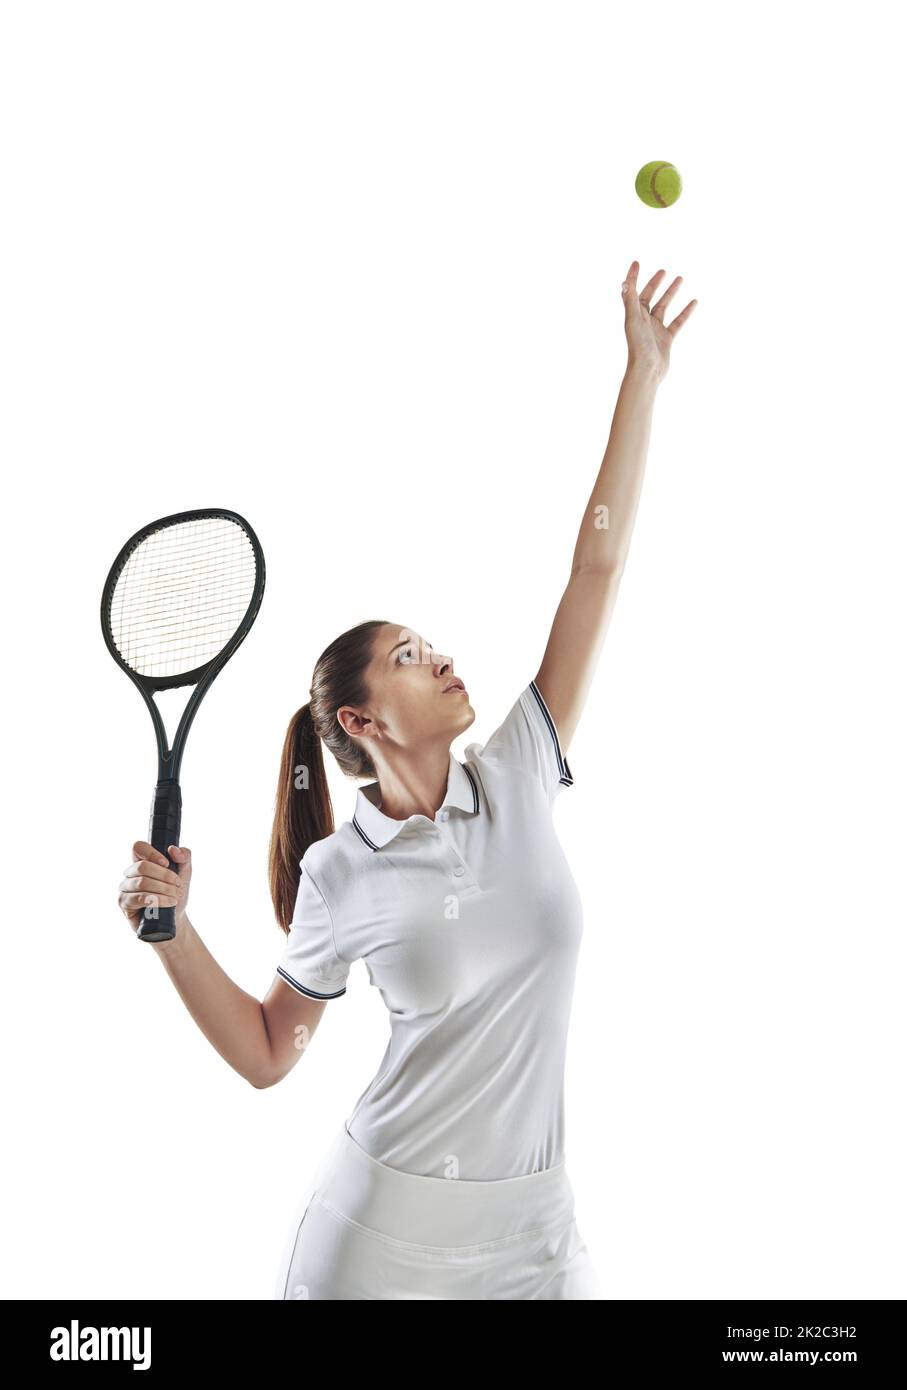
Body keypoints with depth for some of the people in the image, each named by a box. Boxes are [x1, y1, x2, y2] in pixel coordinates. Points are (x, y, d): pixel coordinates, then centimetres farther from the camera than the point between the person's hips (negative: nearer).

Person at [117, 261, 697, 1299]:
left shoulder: (518, 781, -2)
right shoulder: (339, 872, -8)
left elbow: (598, 565, -4)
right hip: (380, 1228, -2)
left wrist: (643, 378, -2)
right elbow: (266, 1053, 1)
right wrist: (170, 931, -13)